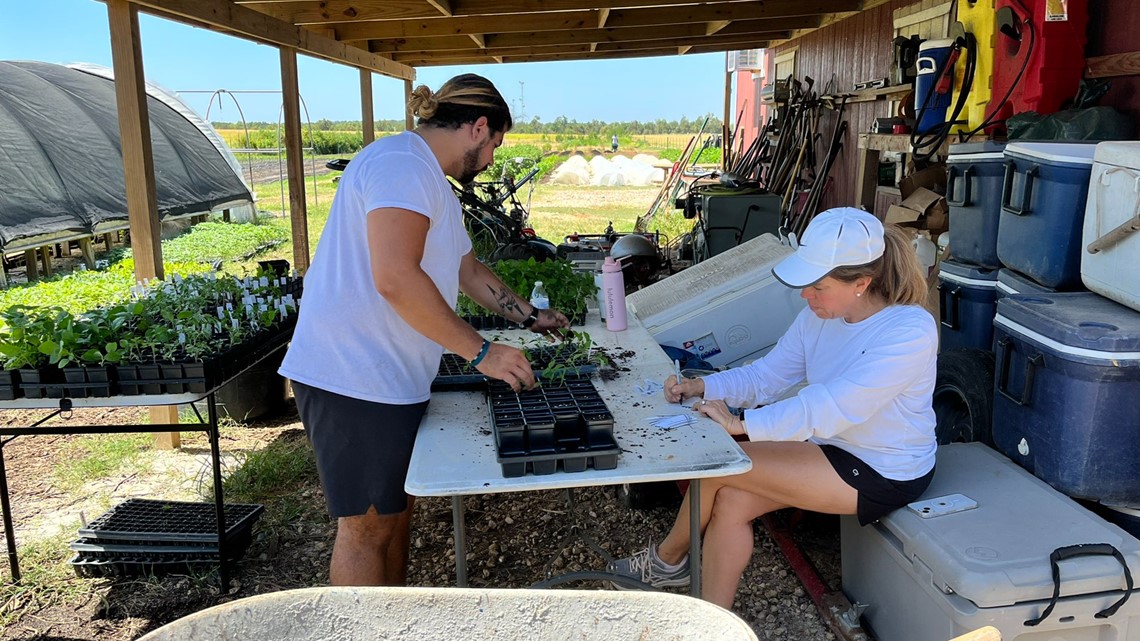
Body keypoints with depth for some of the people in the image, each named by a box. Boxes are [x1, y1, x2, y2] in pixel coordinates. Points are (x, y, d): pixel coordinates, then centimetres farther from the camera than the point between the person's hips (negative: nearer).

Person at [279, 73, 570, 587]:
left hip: (391, 378, 11)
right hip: (355, 381, -11)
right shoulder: (402, 164, -16)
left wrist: (529, 317, 30)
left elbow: (466, 268, 30)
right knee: (367, 525, 0)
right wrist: (481, 351, -22)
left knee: (395, 511, 19)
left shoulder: (430, 181, 20)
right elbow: (396, 278, -29)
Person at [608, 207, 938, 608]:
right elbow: (767, 376, 0)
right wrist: (702, 387, -16)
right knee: (731, 501, -13)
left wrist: (742, 424, -34)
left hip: (885, 475, -7)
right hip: (831, 446, 7)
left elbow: (835, 406, -33)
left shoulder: (910, 332, -25)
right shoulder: (820, 315, -2)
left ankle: (668, 558, 12)